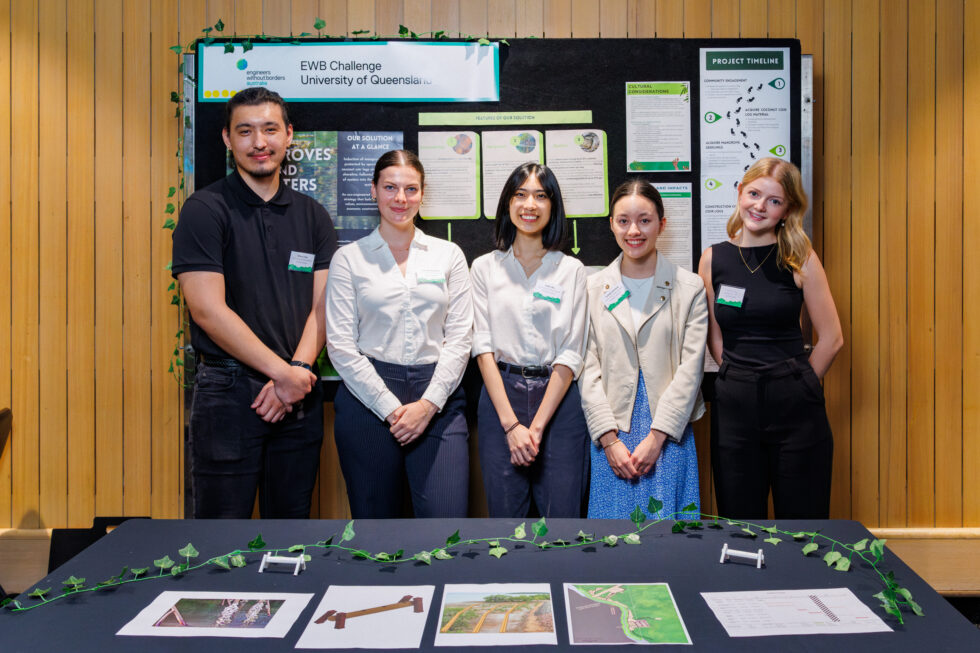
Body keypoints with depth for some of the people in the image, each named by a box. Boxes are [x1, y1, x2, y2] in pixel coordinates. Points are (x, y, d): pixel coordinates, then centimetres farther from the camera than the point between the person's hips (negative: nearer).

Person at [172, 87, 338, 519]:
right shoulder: (205, 210, -4)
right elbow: (209, 310, -12)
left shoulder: (312, 215, 10)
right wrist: (284, 372, -14)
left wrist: (297, 371, -11)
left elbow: (322, 305, 4)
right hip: (228, 391, -4)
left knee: (292, 525, 14)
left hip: (300, 393, 4)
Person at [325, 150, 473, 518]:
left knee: (447, 516, -9)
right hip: (368, 399, 0)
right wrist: (390, 407, -8)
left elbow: (459, 337, 4)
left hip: (436, 400, 1)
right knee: (375, 516, 7)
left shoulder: (449, 255, 10)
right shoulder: (349, 258, 6)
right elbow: (340, 345, -1)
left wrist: (428, 404, -7)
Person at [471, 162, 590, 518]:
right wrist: (511, 423, -11)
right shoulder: (485, 267, 6)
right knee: (505, 510, 4)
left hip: (558, 399, 0)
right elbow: (483, 346, -1)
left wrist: (537, 427, -10)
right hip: (500, 396, 0)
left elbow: (570, 354, -2)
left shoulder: (572, 270, 5)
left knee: (562, 511, 1)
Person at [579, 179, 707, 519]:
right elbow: (588, 368, 1)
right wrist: (610, 439, -7)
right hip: (611, 436, 1)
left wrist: (655, 437, -10)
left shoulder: (690, 287, 3)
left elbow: (690, 368, -3)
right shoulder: (593, 288, 6)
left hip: (668, 435, -1)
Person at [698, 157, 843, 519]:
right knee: (739, 519, 11)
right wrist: (741, 377, 4)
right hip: (734, 404, 2)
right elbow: (714, 336, 9)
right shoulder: (714, 259, 4)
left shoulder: (800, 259, -2)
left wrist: (795, 385, 4)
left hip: (794, 405, -1)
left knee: (802, 519, 8)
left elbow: (831, 338, 0)